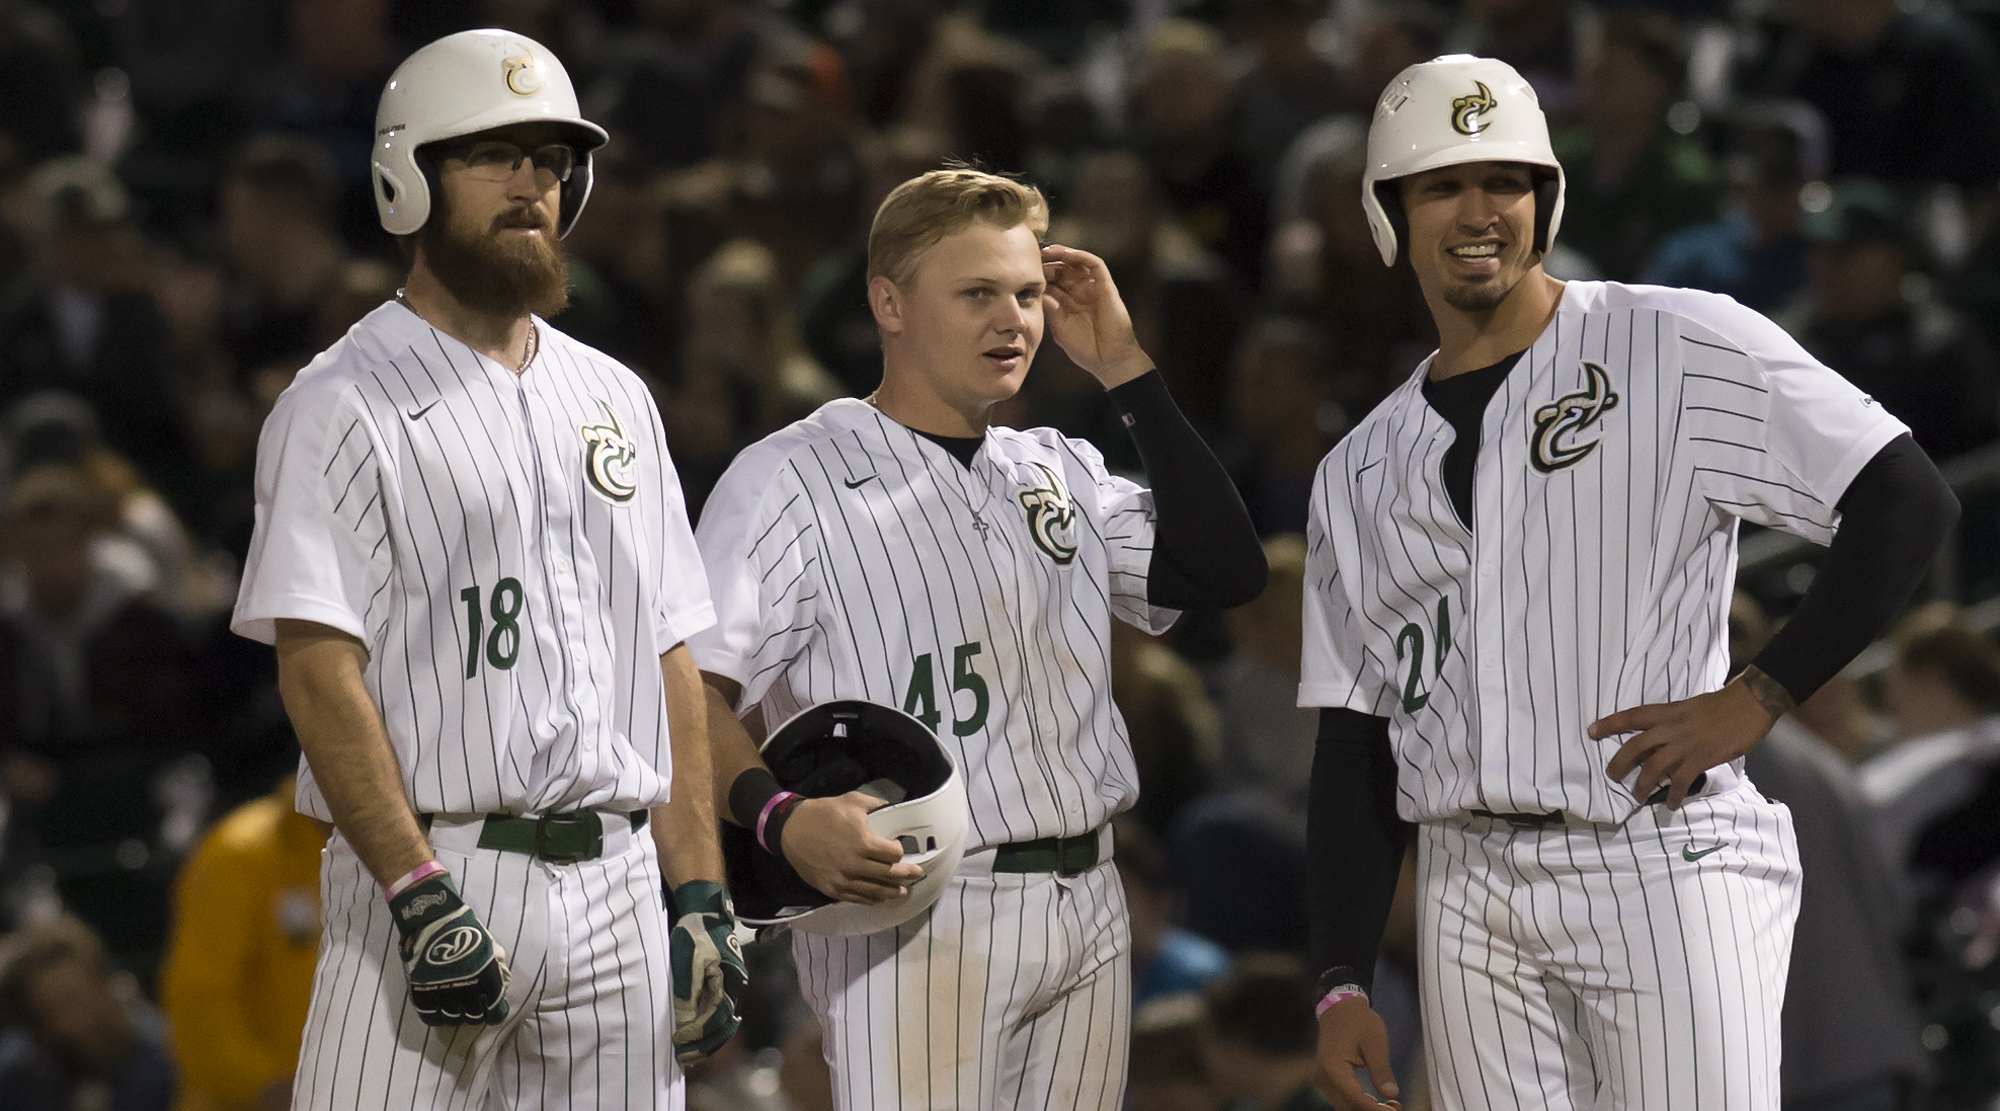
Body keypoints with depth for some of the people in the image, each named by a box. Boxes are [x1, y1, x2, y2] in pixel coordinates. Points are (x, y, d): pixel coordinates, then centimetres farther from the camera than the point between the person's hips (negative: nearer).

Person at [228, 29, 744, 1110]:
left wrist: (700, 898, 7)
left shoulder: (613, 399, 17)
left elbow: (668, 659, 16)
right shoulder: (342, 407, -3)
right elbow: (319, 669, -11)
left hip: (618, 888, 5)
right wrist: (422, 897, -19)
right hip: (435, 870, -5)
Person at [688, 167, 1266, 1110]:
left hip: (1086, 916, 7)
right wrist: (779, 816, -30)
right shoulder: (788, 482, -3)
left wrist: (1124, 370, 6)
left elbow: (1225, 569, 8)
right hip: (906, 916, -6)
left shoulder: (1059, 472, 18)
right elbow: (695, 688, -10)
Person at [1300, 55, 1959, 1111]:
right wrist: (1342, 985, 7)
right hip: (1468, 896, 5)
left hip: (1665, 870, -5)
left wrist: (1755, 699, -11)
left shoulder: (1677, 344, 1)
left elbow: (1908, 503, -5)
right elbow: (1356, 745, 15)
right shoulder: (1360, 473, 16)